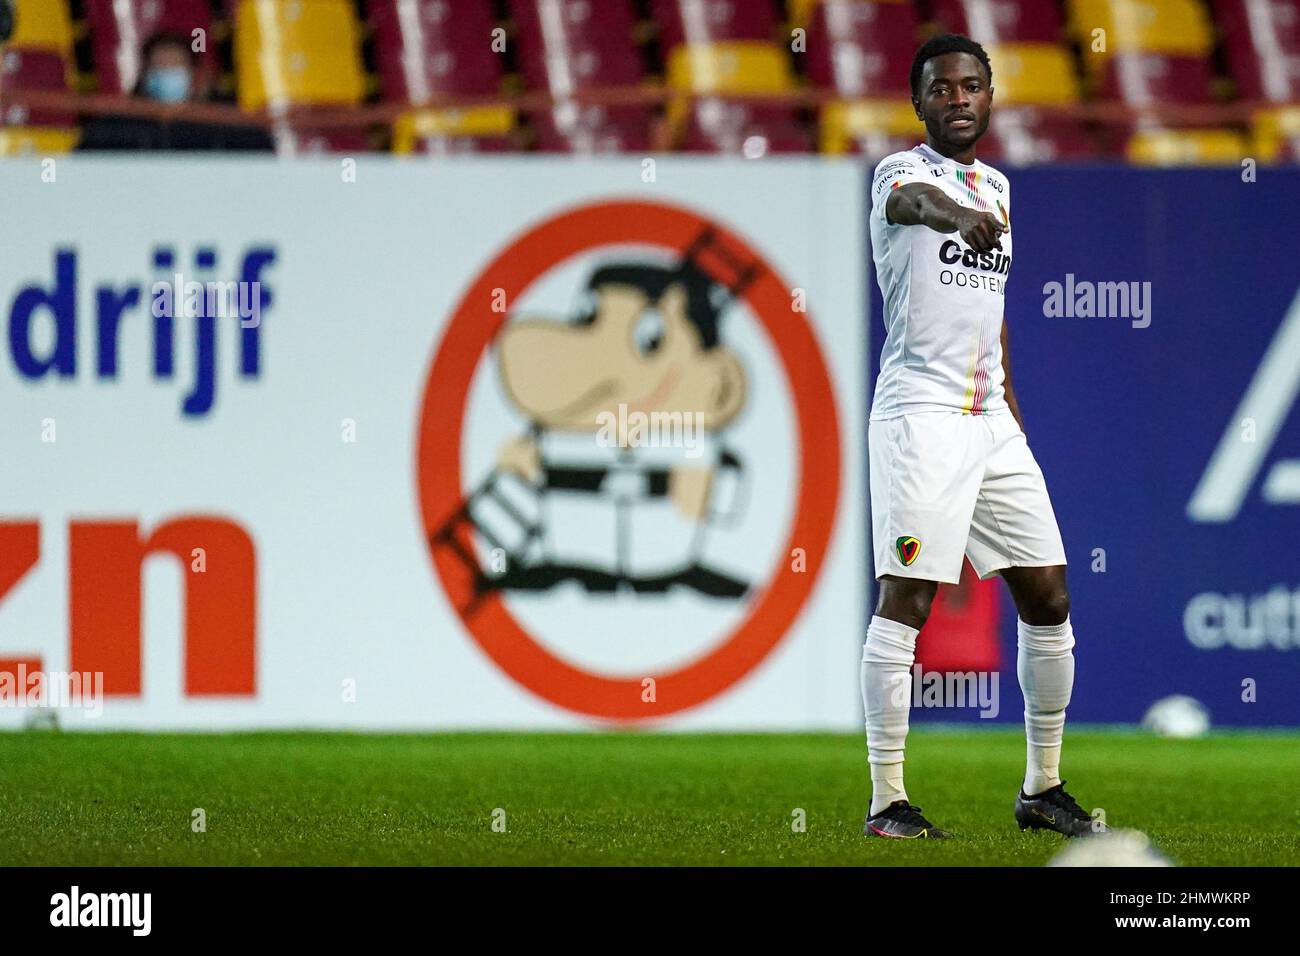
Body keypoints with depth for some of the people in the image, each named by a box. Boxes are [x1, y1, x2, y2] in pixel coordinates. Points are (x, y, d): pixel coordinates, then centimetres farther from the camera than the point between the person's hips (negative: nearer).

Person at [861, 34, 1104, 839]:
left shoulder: (996, 187, 18)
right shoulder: (903, 171, -5)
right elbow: (912, 200, -31)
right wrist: (961, 216, -54)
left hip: (990, 420, 8)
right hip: (920, 416, -7)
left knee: (1048, 597, 7)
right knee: (906, 601, -11)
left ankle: (1043, 789, 17)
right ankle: (887, 801, -10)